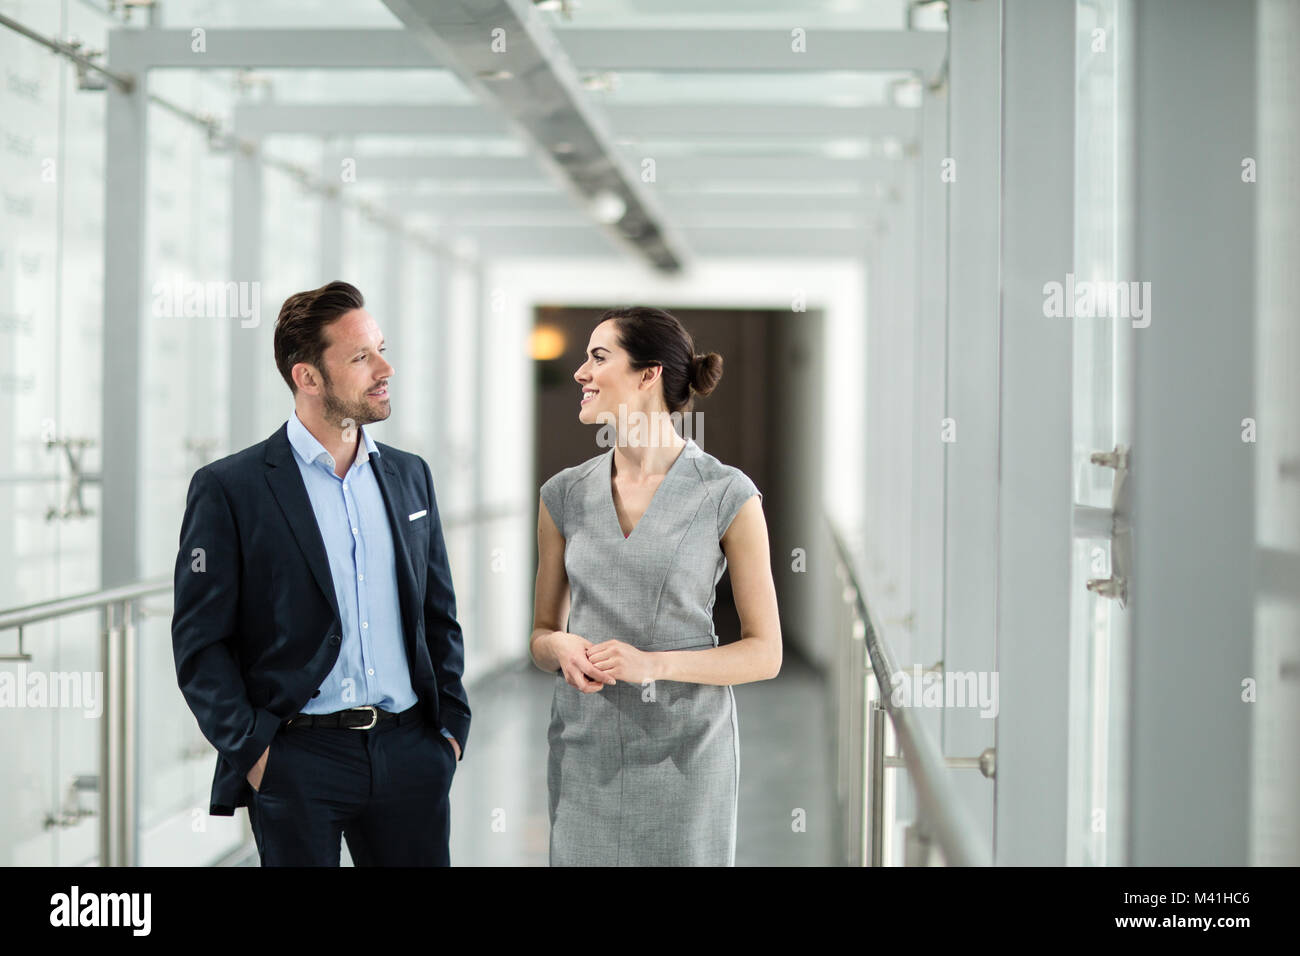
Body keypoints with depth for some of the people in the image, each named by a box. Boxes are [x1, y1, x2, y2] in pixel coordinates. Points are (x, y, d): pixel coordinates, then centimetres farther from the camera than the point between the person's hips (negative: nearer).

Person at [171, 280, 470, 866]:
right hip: (298, 762, -4)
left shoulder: (410, 476, 12)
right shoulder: (229, 489, -4)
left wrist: (452, 725, 8)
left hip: (410, 753, 4)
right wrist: (252, 750, -11)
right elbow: (199, 642, -5)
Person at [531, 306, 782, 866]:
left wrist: (654, 663, -18)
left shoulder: (727, 495, -6)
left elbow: (764, 653, -4)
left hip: (684, 752, -3)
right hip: (585, 750, 3)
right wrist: (561, 648, -10)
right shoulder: (565, 494, 6)